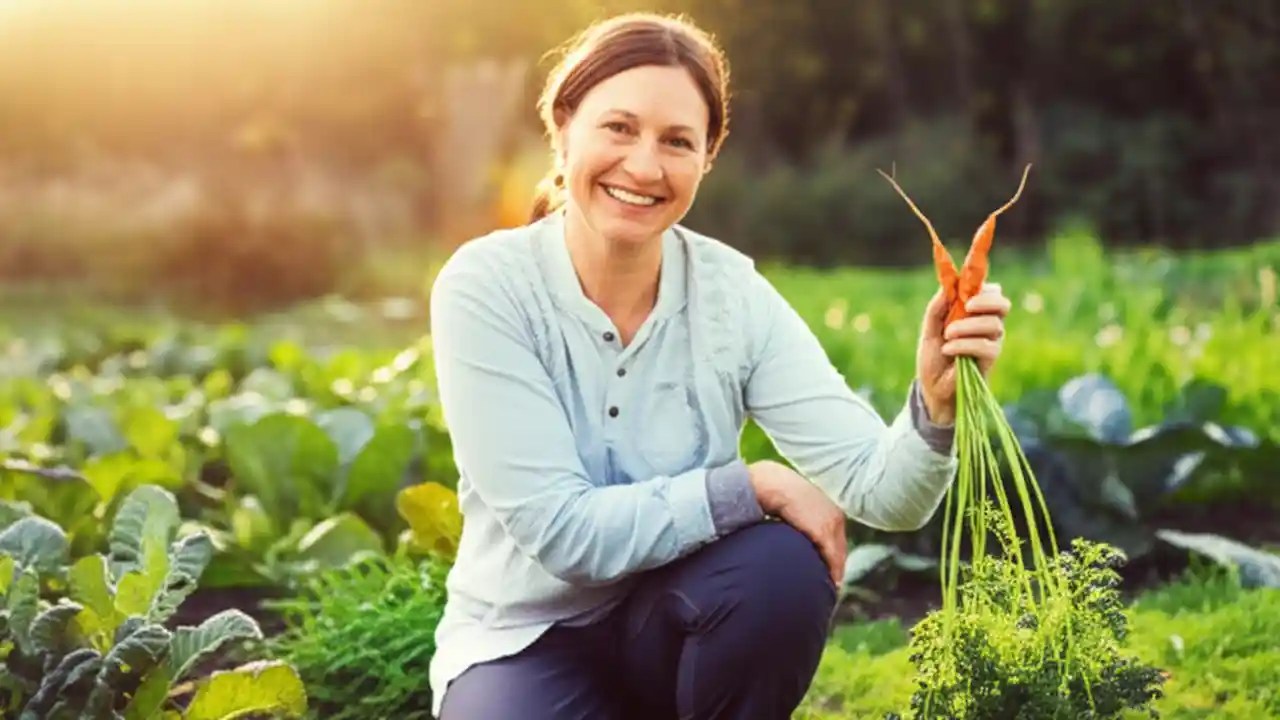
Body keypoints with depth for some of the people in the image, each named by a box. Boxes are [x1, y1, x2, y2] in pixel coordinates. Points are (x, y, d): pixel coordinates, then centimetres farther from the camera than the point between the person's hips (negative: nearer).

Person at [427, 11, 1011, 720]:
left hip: (667, 625, 3)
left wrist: (934, 403, -36)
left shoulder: (733, 293, -10)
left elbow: (878, 492, -17)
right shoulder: (485, 288, -17)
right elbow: (561, 529, -22)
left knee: (784, 564, -28)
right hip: (530, 641, -3)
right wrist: (754, 486, -23)